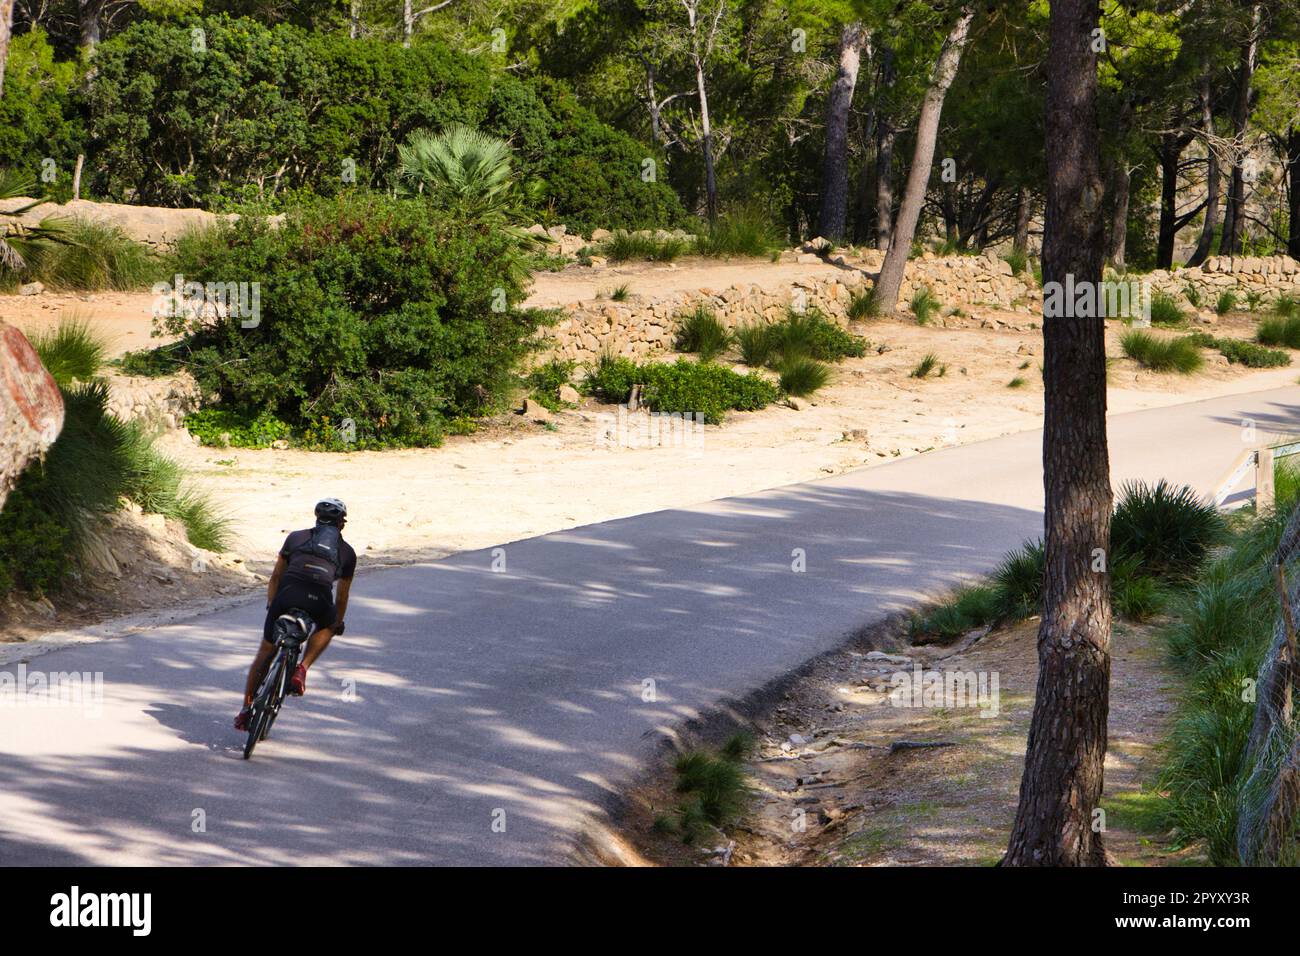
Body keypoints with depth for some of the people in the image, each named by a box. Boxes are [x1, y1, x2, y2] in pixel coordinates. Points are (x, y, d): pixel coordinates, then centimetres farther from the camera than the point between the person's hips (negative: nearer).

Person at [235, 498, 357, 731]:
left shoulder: (296, 537, 27)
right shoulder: (347, 552, 26)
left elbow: (275, 577, 28)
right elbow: (342, 596, 33)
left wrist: (271, 605, 37)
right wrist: (338, 624, 49)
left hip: (287, 594, 1)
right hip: (319, 601, -1)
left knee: (265, 652, 17)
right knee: (326, 627, 35)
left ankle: (246, 710, 18)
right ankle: (302, 669, 11)